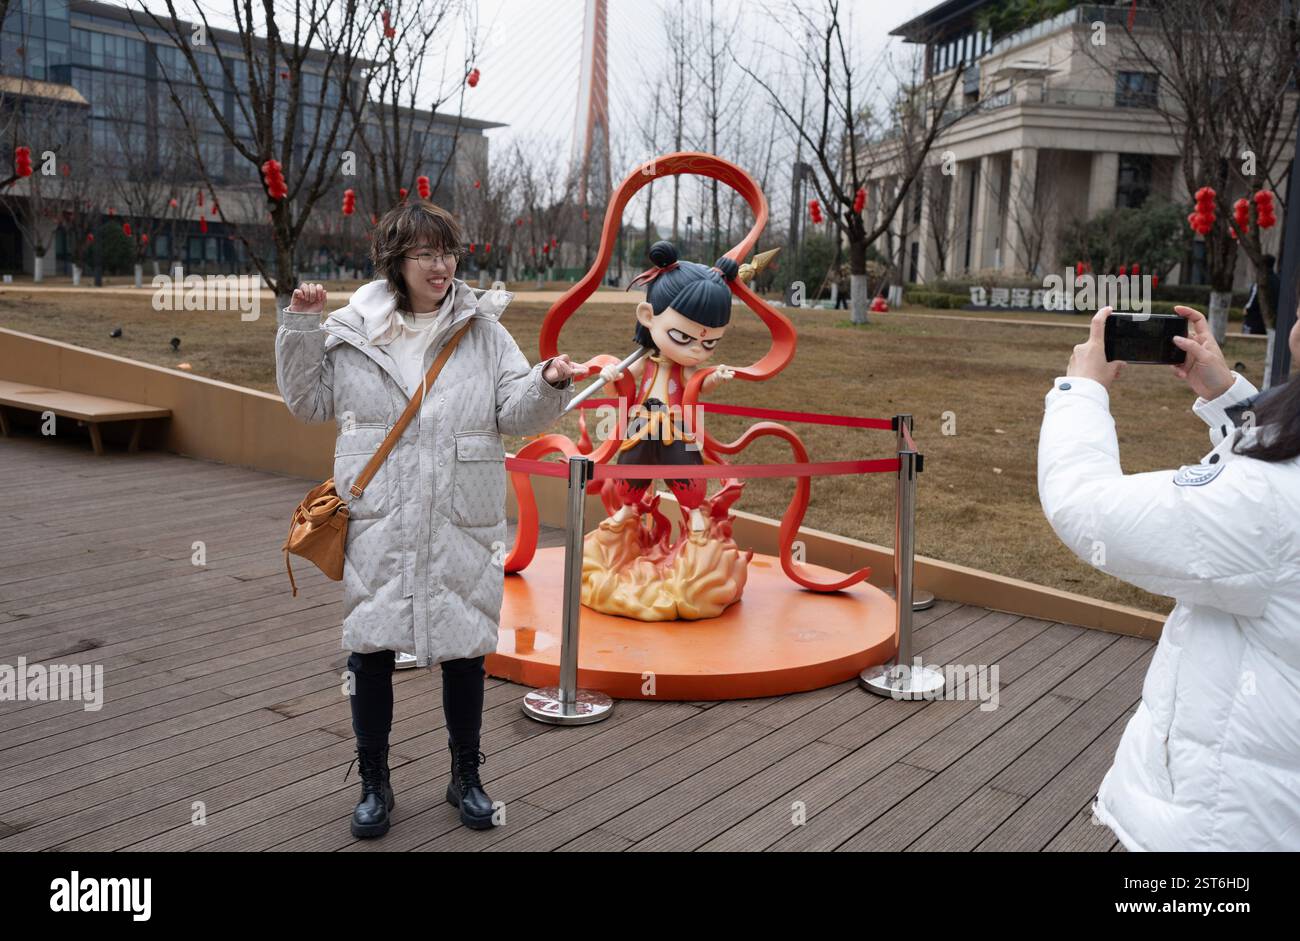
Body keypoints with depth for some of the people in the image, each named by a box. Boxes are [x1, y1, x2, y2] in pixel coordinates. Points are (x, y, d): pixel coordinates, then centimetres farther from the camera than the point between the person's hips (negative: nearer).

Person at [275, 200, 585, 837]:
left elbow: (516, 411, -2)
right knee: (371, 648, 8)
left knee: (464, 651, 10)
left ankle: (466, 777, 31)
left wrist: (549, 383, -21)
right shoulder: (352, 330, 3)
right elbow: (309, 402, 10)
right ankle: (374, 783, 28)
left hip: (460, 523, 0)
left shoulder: (483, 329, 2)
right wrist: (301, 329, 0)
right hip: (376, 522, 0)